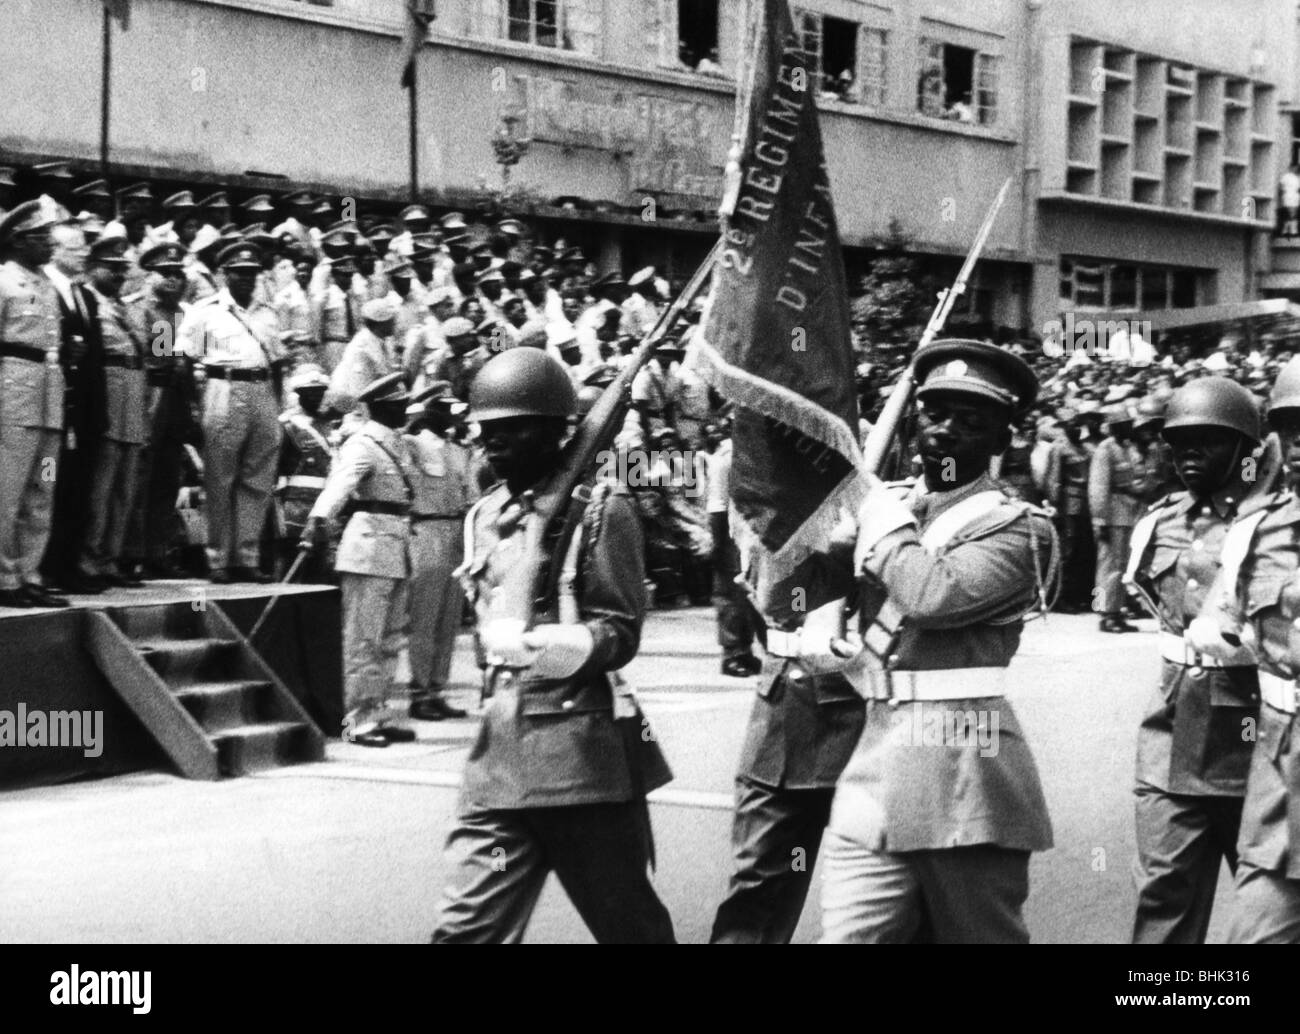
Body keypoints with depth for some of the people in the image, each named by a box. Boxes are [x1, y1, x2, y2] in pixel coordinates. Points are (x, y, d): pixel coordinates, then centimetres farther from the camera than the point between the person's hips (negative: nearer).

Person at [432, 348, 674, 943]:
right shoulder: (484, 517, 13)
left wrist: (564, 646, -23)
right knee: (467, 925, -1)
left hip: (585, 747, -5)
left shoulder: (599, 509, -7)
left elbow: (619, 632, -10)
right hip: (501, 744, 5)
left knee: (627, 920, 8)